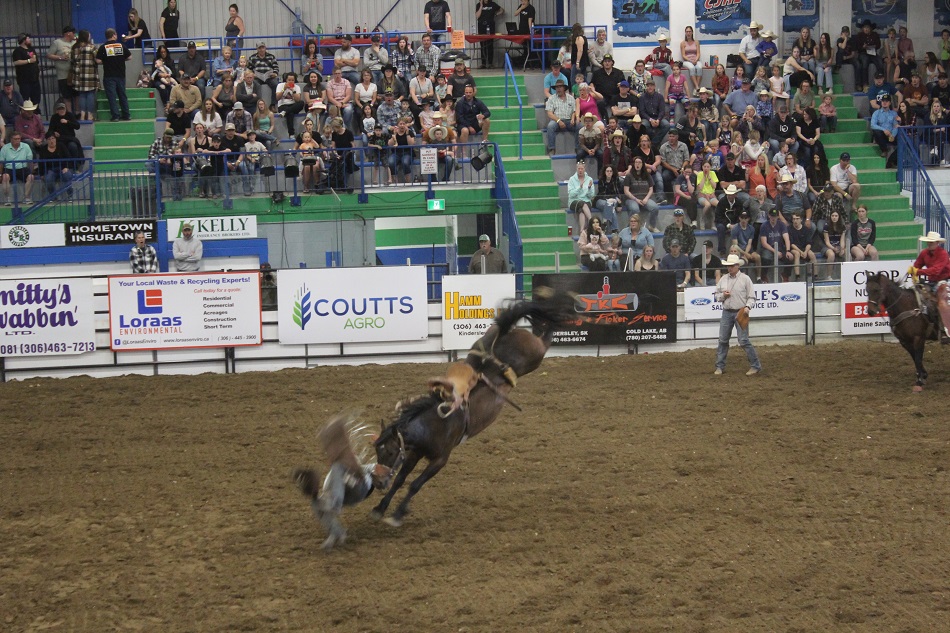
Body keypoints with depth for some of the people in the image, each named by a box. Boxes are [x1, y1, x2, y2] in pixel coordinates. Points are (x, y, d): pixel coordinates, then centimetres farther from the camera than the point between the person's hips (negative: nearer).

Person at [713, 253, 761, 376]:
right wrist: (723, 295, -6)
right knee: (723, 340, 7)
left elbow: (752, 296, -3)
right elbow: (716, 295, 16)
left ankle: (755, 366, 0)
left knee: (744, 341, -8)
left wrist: (747, 307, -20)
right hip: (726, 313, 5)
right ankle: (720, 367, 15)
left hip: (740, 313, -5)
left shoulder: (745, 279, -4)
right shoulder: (723, 279, 9)